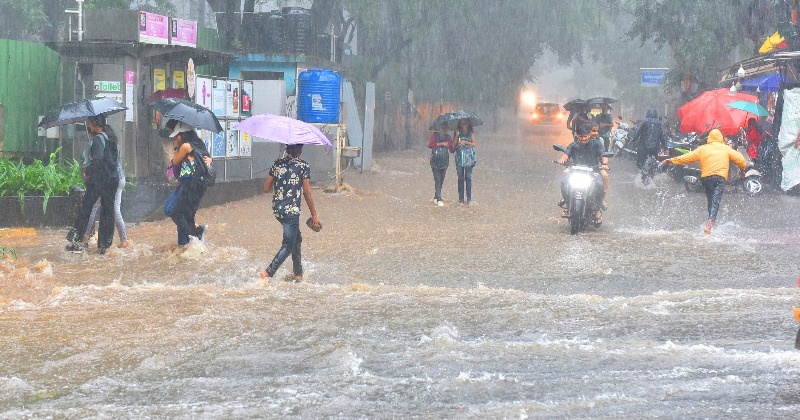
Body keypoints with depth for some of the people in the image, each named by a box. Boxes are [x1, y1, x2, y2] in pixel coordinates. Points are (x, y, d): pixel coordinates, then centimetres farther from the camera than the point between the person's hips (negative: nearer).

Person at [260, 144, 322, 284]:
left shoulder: (277, 164, 7)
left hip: (277, 209, 6)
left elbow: (266, 188, 9)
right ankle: (268, 273, -20)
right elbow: (307, 193, -7)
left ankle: (298, 274, 27)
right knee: (288, 245, -3)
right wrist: (314, 215, -1)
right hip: (292, 210, -6)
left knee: (296, 239, 23)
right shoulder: (303, 166, -7)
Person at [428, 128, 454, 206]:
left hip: (444, 161, 5)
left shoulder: (448, 137, 13)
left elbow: (452, 149, 7)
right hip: (435, 161, -5)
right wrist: (440, 144, -18)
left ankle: (436, 198, 23)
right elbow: (429, 145, -14)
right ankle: (439, 199, -16)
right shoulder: (435, 135, 1)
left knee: (441, 180, 9)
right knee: (437, 179, -10)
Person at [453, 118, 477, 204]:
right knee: (460, 178, 1)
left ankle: (469, 198, -3)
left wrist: (465, 142, -11)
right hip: (459, 157, 1)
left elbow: (474, 144, 0)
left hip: (468, 157, -1)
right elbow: (453, 145, 2)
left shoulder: (471, 133, 8)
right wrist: (456, 136, -9)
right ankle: (461, 198, 4)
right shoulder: (458, 133, 10)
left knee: (468, 178, -5)